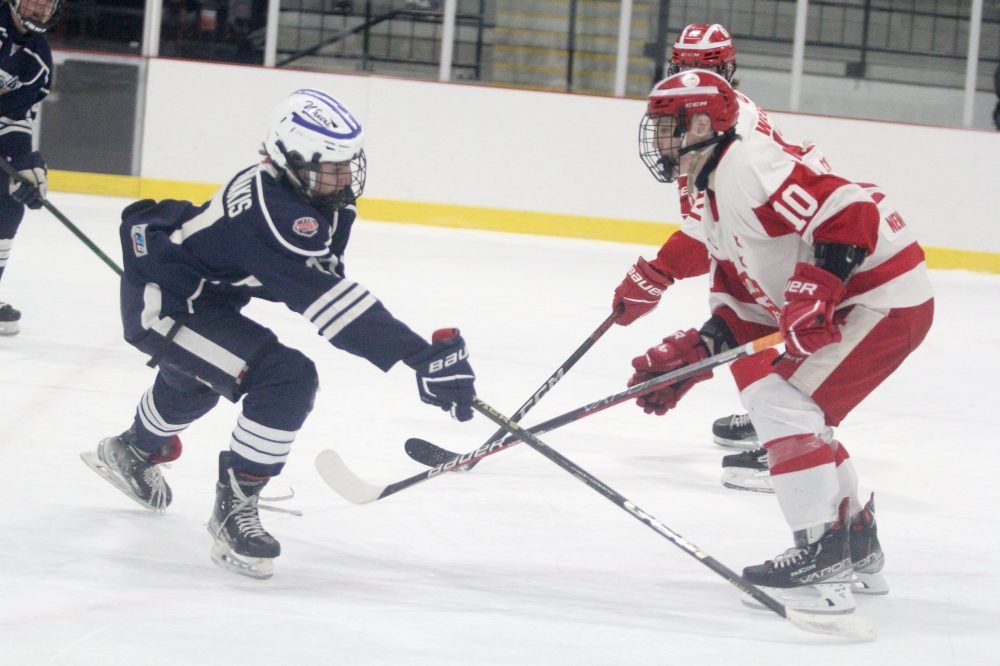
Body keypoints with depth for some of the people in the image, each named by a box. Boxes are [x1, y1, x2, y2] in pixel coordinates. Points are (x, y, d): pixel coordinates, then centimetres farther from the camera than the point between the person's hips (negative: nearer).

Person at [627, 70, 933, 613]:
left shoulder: (746, 166, -18)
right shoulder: (714, 191, 17)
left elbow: (849, 210, -28)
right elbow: (743, 296, 18)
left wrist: (814, 293, -32)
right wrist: (692, 353, 6)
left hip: (883, 297, -11)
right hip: (848, 303, 11)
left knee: (780, 401, -16)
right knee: (798, 412, 19)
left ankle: (822, 558, -15)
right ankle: (858, 552, 30)